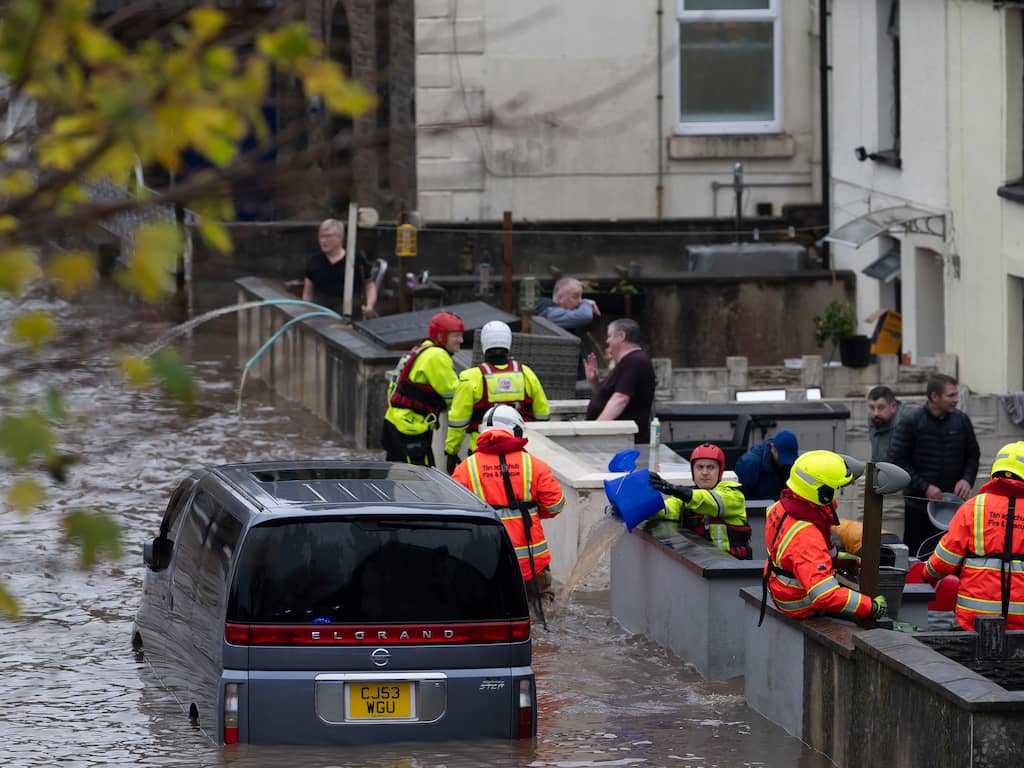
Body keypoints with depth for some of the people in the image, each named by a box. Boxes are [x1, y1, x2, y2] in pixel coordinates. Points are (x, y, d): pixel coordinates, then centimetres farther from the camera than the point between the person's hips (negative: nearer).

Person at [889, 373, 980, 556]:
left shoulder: (961, 420, 5)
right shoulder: (910, 423, -6)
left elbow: (973, 455, 15)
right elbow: (898, 460, -8)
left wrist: (967, 479, -5)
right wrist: (924, 487, -16)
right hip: (919, 506, -3)